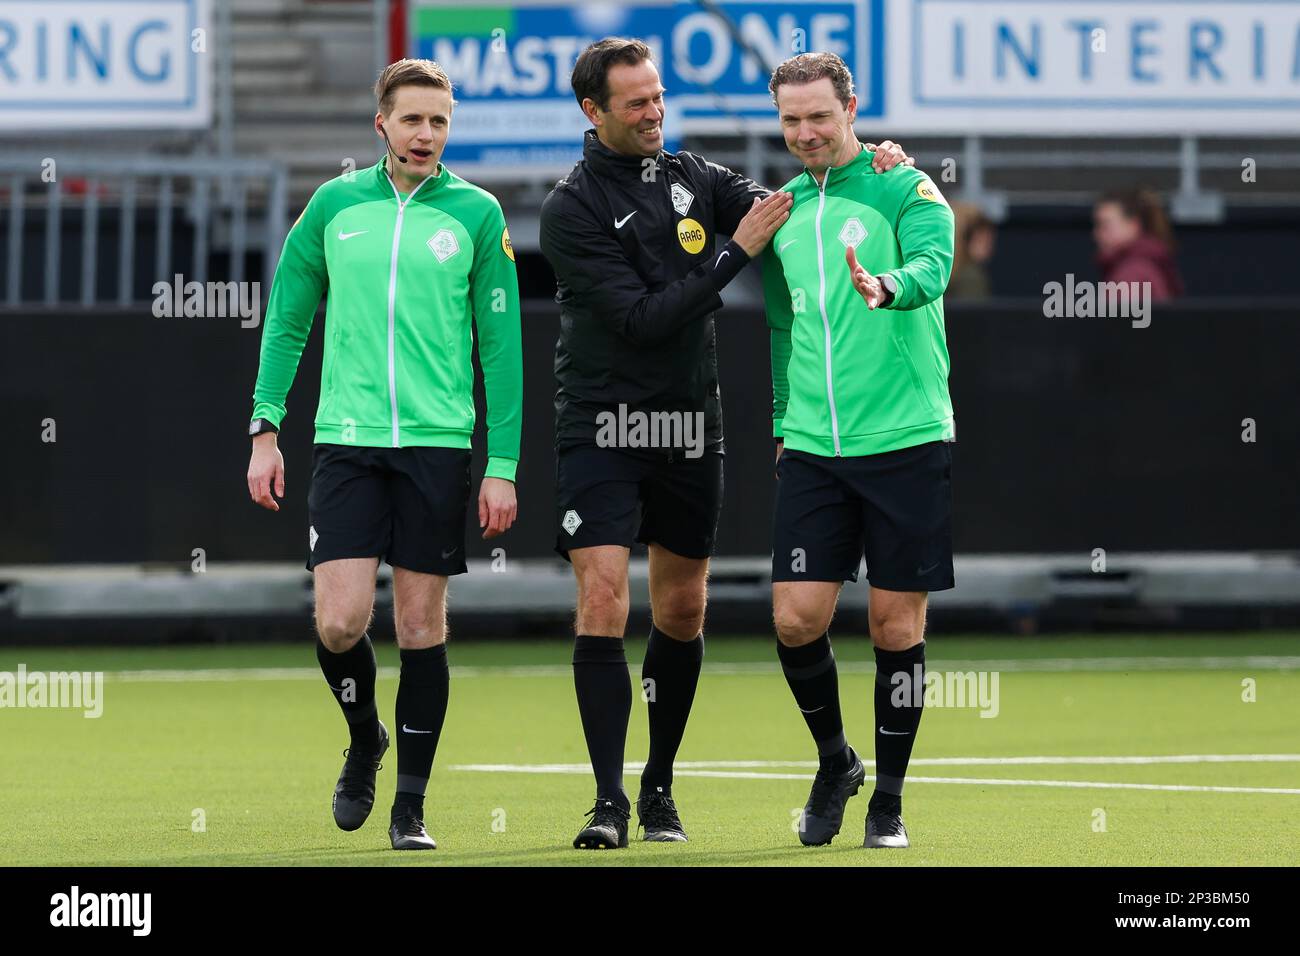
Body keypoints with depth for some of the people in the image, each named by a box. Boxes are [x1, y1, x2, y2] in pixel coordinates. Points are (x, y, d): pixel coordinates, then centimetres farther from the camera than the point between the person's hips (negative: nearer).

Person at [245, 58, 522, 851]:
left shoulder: (477, 214, 2)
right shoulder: (335, 205, 6)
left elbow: (502, 345, 3)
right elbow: (288, 319, 12)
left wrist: (503, 465, -3)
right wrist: (266, 428, 4)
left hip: (438, 445, -1)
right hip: (345, 441, 1)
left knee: (422, 625, 1)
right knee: (341, 621, -8)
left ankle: (411, 806, 11)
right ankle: (364, 739, 23)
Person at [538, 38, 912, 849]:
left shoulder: (696, 179, 6)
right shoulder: (571, 210, -11)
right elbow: (641, 319, -18)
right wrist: (736, 251, -19)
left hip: (691, 427, 5)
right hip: (602, 425, -5)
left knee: (683, 613, 10)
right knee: (602, 604, -14)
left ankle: (660, 789, 24)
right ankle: (610, 801, -11)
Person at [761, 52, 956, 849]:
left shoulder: (905, 190, -4)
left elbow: (933, 264, -24)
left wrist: (889, 288, -46)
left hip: (906, 444, -4)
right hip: (811, 452, 4)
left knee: (897, 625, 0)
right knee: (796, 619, -4)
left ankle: (889, 798, 14)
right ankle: (835, 761, 20)